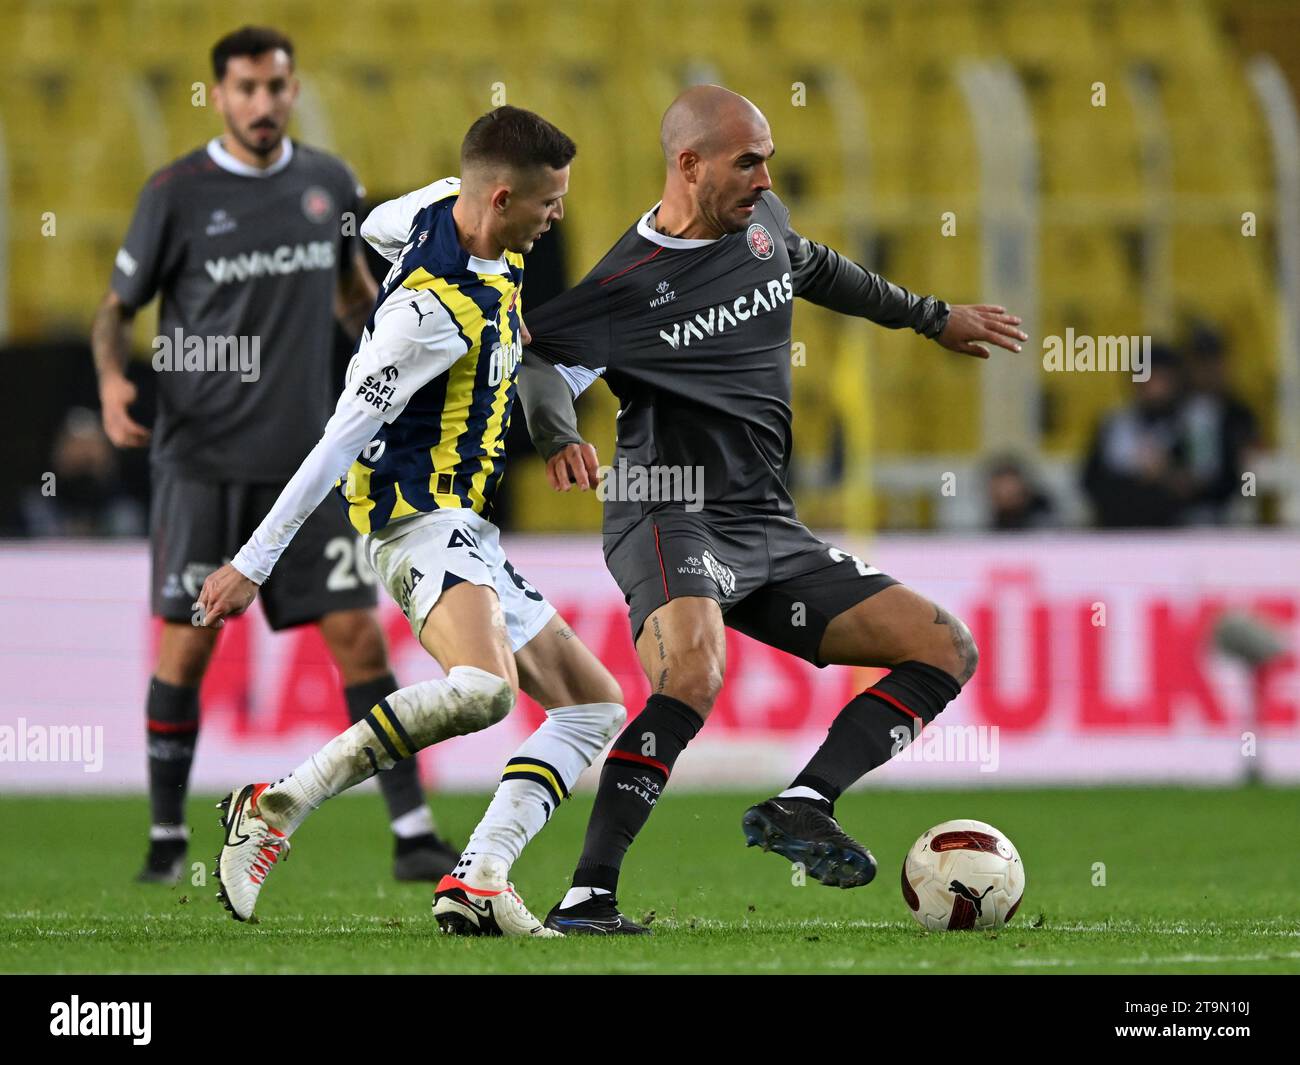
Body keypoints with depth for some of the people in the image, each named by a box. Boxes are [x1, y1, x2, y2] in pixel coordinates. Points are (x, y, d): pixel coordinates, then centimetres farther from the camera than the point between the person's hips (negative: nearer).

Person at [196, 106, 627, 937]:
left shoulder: (452, 208, 4)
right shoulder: (433, 310, -23)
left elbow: (378, 227, 29)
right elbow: (343, 437, -22)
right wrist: (254, 563, -21)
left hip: (470, 529, 11)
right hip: (421, 516, -11)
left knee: (595, 707, 7)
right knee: (482, 687, -36)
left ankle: (479, 883, -8)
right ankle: (279, 807, -27)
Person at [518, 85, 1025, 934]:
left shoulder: (762, 221, 10)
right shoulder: (626, 283, -10)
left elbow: (815, 269, 31)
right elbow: (538, 356, -10)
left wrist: (933, 317, 40)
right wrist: (559, 440, -31)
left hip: (769, 532, 8)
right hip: (671, 520, -8)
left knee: (948, 651, -1)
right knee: (694, 678, -37)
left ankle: (800, 807, -16)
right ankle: (587, 896, -34)